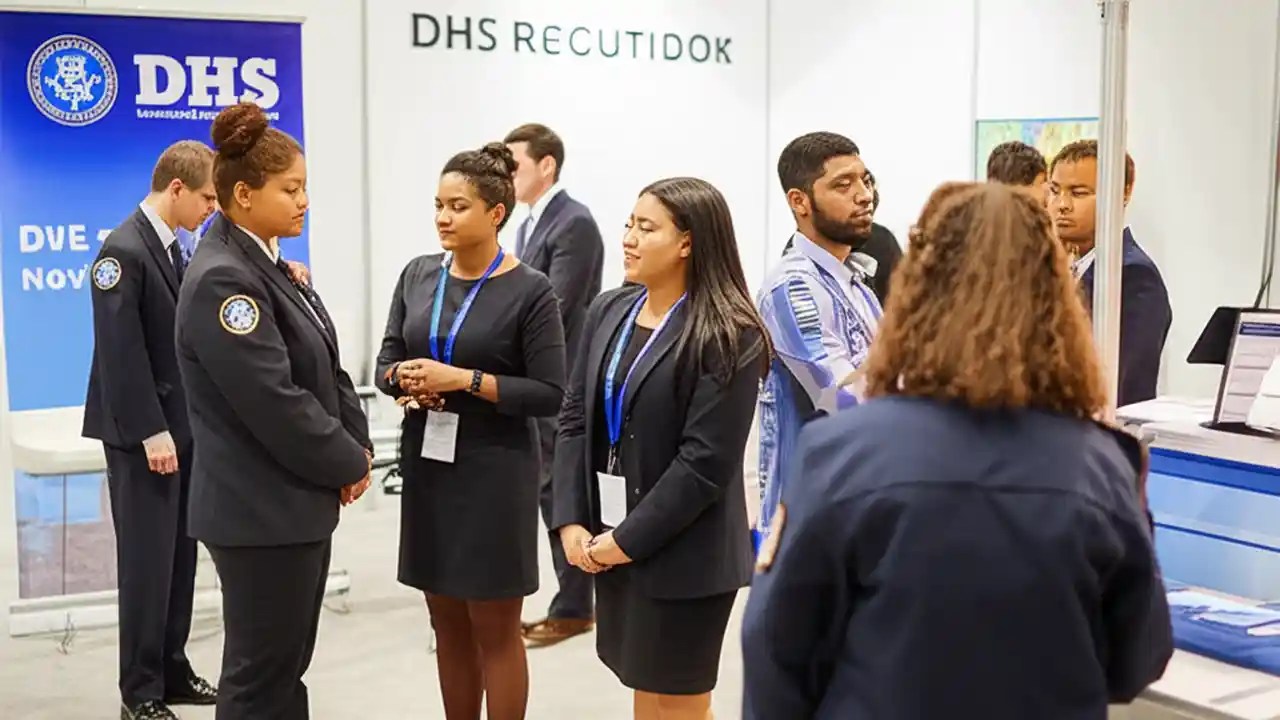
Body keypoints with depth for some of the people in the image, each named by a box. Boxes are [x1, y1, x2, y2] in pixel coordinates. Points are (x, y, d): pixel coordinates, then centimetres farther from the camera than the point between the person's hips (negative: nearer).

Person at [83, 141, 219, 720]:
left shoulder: (169, 247, 12)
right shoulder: (124, 250, -16)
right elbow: (120, 352, -19)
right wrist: (150, 431, -20)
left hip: (177, 425, 8)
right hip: (141, 433, -8)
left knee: (178, 557, 12)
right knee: (148, 561, -2)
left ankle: (172, 672, 23)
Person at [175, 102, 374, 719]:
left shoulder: (268, 266, 11)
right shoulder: (223, 280, -19)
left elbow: (325, 368, 14)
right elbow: (273, 402, -24)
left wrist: (358, 443, 0)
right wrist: (349, 464, -12)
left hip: (299, 501, 9)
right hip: (263, 510, -9)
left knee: (285, 667, 17)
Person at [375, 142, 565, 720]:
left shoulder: (530, 291, -10)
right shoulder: (418, 275, 5)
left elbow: (549, 394, -13)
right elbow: (386, 365, 8)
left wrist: (463, 379, -20)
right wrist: (408, 380, -14)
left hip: (494, 472, -5)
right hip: (427, 465, 5)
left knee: (495, 629, 5)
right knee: (449, 626, 15)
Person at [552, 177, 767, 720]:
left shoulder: (729, 337, -13)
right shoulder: (609, 311, 6)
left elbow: (705, 463, -18)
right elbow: (575, 420, 5)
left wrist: (628, 540, -17)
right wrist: (571, 522, -5)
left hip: (680, 553, -6)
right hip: (608, 542, 6)